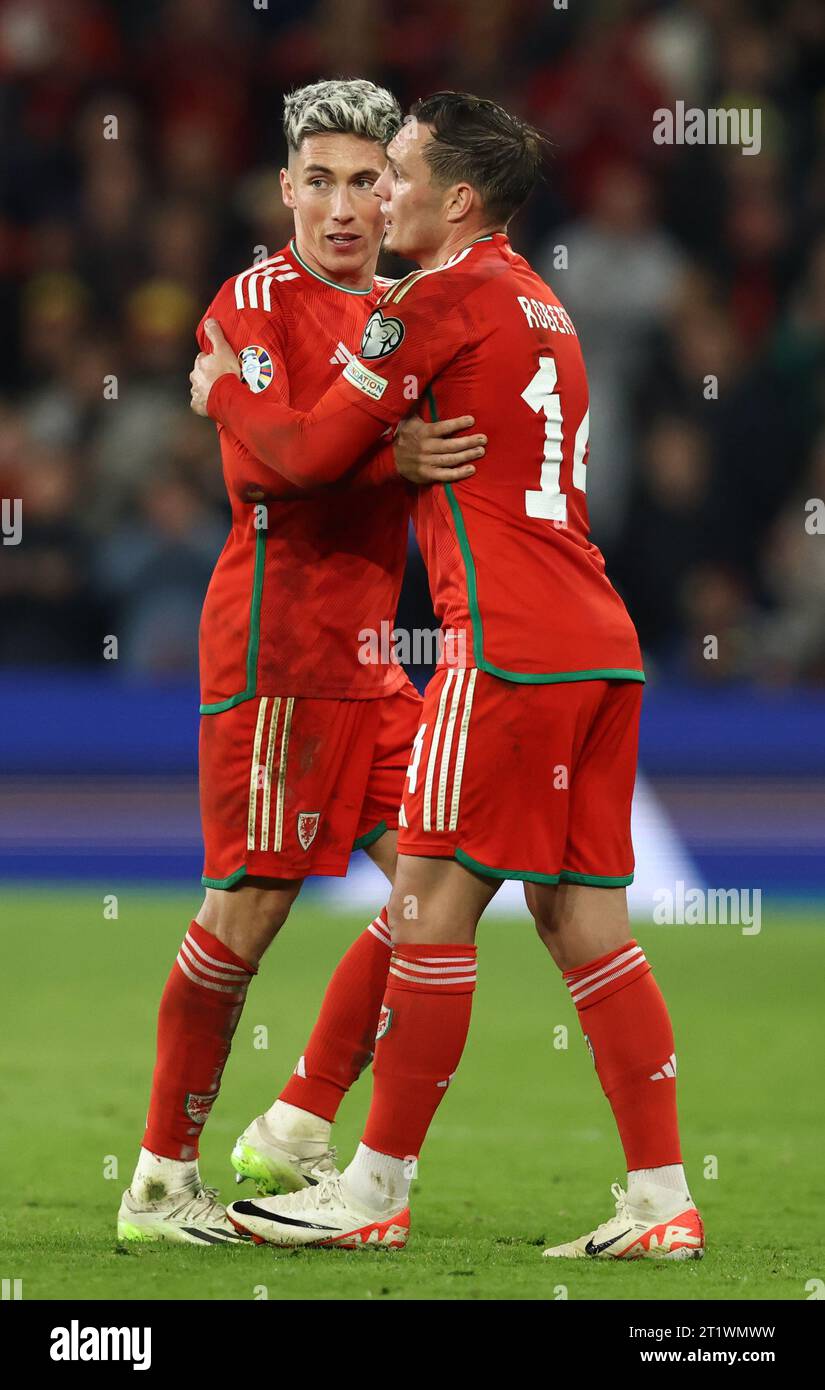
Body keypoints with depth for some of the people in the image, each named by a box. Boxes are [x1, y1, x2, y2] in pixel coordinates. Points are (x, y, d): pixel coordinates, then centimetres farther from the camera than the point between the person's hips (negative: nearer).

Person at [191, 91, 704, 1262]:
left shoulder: (447, 297, -6)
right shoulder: (541, 306, 22)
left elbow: (311, 453, -1)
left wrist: (223, 392, 14)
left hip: (515, 641, -9)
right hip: (603, 646, 9)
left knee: (435, 902, -4)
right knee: (580, 920, 7)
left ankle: (378, 1192, 0)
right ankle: (663, 1200, 3)